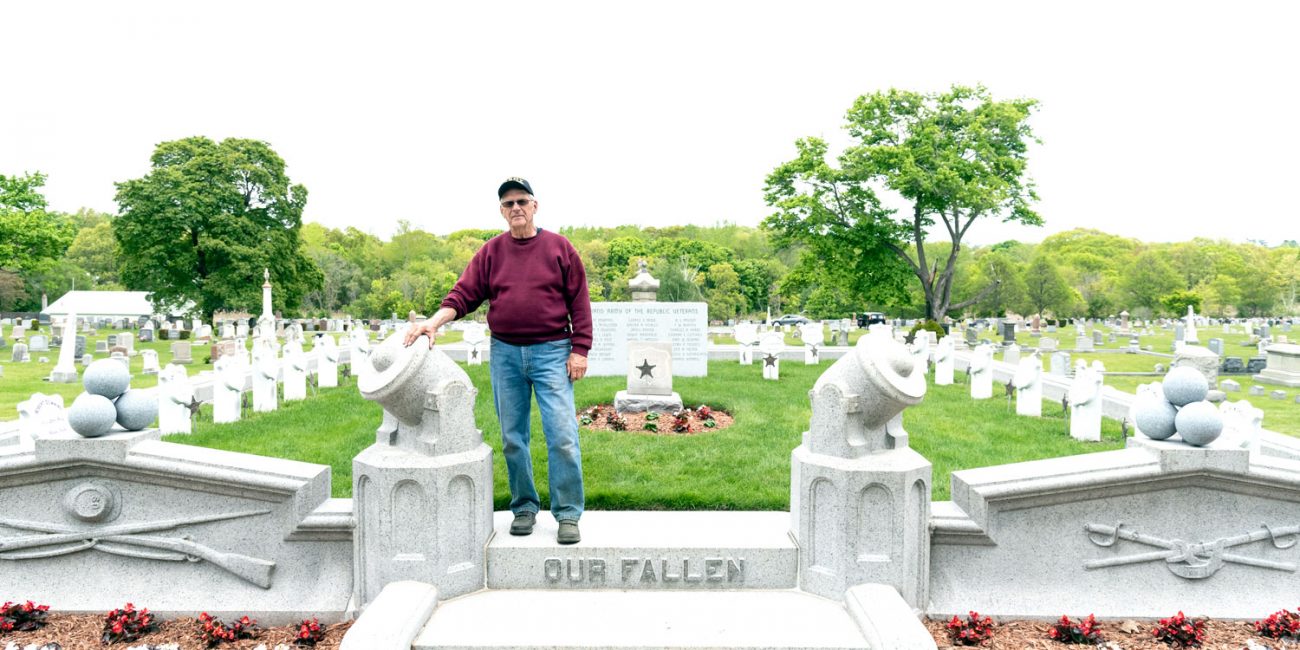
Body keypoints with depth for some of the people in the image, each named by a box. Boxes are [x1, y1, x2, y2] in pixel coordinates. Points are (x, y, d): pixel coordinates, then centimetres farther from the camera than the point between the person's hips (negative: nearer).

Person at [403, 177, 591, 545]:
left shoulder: (559, 248, 3)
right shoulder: (491, 253, 8)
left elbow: (579, 303, 1)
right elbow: (463, 295, 3)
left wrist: (579, 350, -4)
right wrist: (434, 322, -14)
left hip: (551, 353, -3)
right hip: (505, 355, 3)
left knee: (562, 435, -7)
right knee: (512, 438, 8)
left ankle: (568, 515, 4)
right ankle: (524, 508, 22)